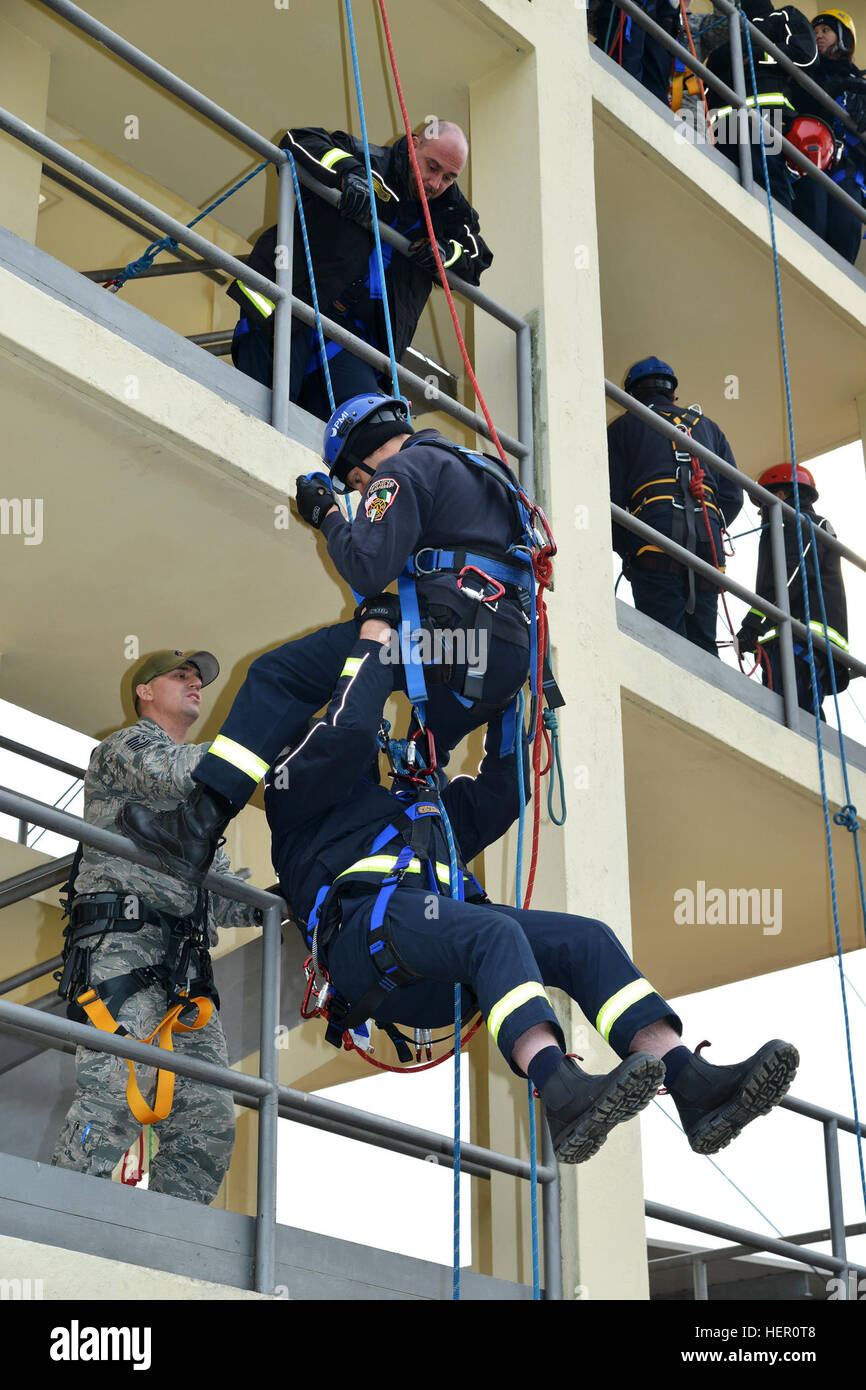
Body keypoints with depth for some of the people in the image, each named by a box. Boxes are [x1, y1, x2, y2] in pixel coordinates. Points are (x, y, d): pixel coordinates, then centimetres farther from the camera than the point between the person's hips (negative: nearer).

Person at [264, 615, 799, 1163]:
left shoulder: (428, 805, 45)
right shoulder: (297, 791, 25)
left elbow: (503, 790, 41)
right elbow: (349, 731, 5)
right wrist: (374, 639, 17)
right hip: (368, 924, -6)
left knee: (587, 937, -18)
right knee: (495, 932, -37)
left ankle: (693, 1083, -36)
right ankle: (565, 1096, -61)